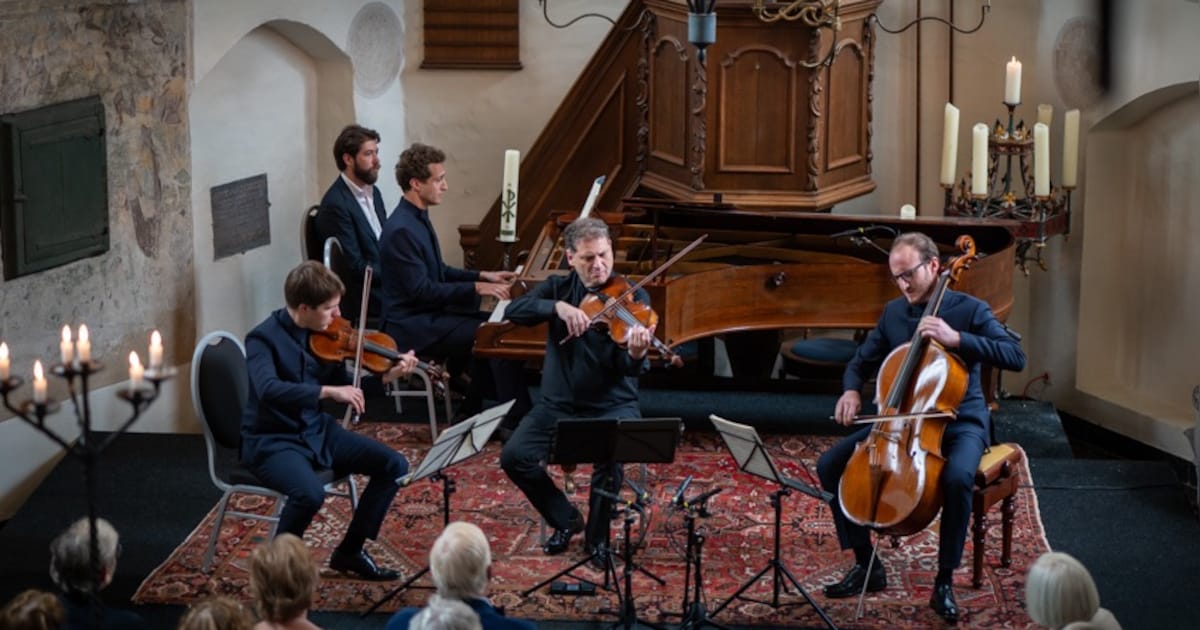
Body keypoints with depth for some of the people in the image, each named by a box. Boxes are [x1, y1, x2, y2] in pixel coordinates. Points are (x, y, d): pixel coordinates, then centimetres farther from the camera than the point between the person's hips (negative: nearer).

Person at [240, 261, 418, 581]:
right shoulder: (264, 338, -19)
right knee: (310, 493, -35)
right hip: (272, 441, -7)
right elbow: (268, 390, -38)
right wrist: (327, 391, -41)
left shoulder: (324, 335, 1)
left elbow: (343, 386, 10)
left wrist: (385, 376, -5)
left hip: (317, 431, 7)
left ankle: (350, 551, 10)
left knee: (394, 465, -3)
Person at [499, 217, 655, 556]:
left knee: (610, 458, -32)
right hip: (559, 405, 3)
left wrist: (636, 355, -39)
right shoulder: (558, 287, 4)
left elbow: (627, 370, -15)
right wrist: (557, 306, -29)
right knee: (514, 456, -18)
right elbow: (514, 311, -14)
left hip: (613, 406, -3)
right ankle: (566, 519, 9)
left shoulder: (632, 297, -5)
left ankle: (598, 538, -5)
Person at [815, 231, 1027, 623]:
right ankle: (866, 565, 1)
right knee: (830, 466, -11)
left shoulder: (969, 309, -10)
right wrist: (852, 390, -10)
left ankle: (944, 580, -20)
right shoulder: (893, 313, 6)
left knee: (957, 478, -38)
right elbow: (861, 363, 14)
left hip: (959, 422, -5)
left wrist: (956, 339, -30)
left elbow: (1016, 358, -21)